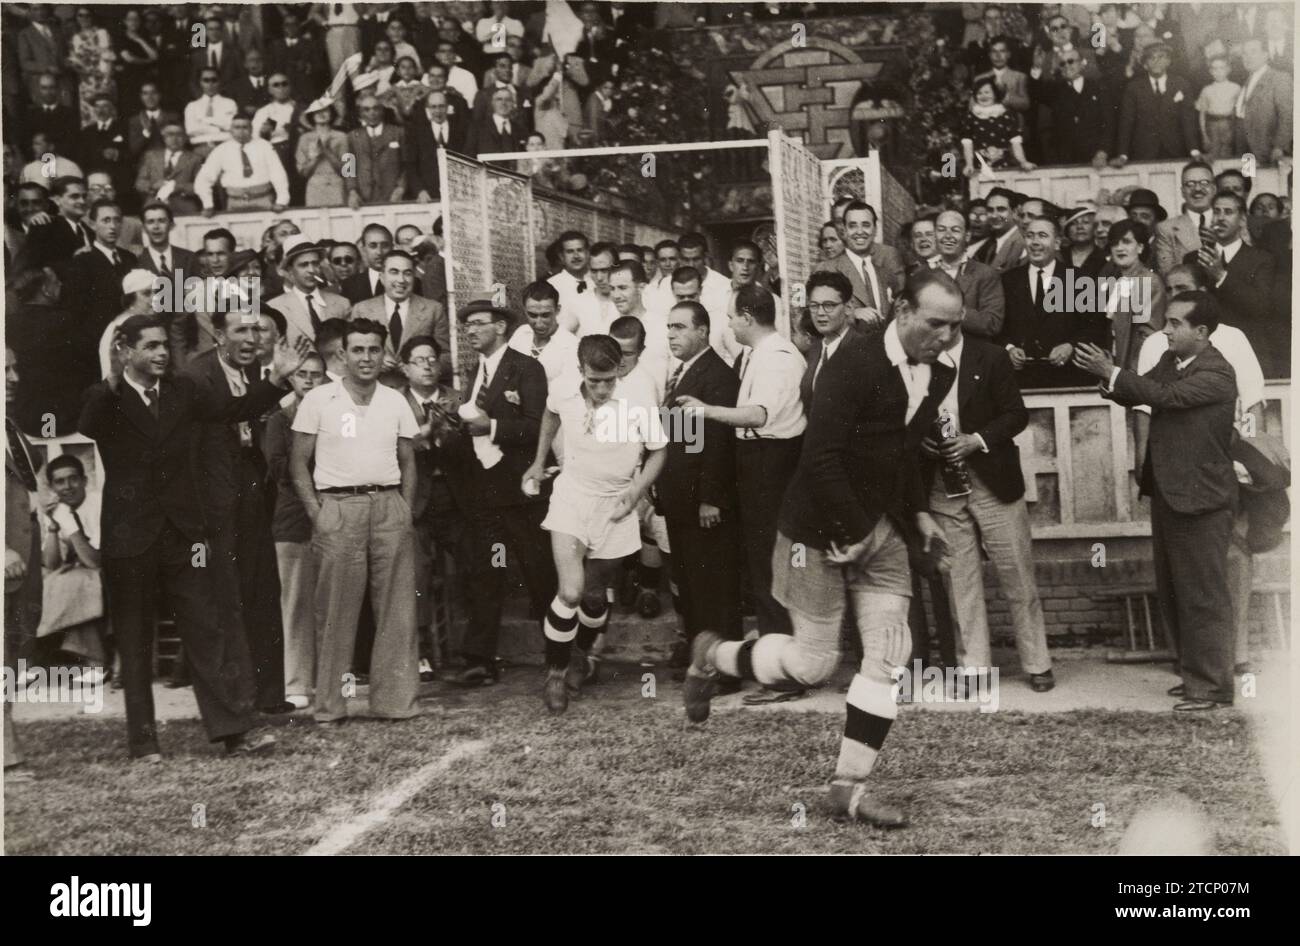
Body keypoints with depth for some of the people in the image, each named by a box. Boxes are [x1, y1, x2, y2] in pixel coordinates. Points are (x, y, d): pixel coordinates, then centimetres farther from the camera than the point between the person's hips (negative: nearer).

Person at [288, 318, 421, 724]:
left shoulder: (395, 401, 13)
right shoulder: (318, 400, 4)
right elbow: (299, 463, 4)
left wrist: (406, 509, 5)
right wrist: (316, 512, -5)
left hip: (389, 506, 3)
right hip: (337, 506, -3)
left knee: (396, 609, 0)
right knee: (335, 611, -2)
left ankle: (394, 700, 6)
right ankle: (330, 704, 5)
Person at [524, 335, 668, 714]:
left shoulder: (637, 406, -20)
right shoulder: (563, 392, -12)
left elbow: (658, 452, -4)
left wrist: (637, 490, -15)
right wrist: (539, 462, 16)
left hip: (614, 505, 0)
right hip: (571, 497, 0)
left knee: (594, 595, 12)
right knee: (570, 591, -15)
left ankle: (581, 653, 43)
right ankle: (555, 672, 4)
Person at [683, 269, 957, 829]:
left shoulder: (937, 376, 5)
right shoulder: (853, 360, -20)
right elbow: (821, 457, -24)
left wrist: (918, 512, 9)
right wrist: (849, 532, -21)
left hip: (883, 528, 7)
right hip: (823, 527, -7)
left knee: (890, 654, -1)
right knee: (813, 663, -1)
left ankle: (850, 786, 8)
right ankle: (711, 656, 25)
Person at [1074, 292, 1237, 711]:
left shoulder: (1217, 373, -16)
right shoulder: (1170, 360, 8)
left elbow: (1166, 396, -27)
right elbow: (1134, 395, 3)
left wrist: (1111, 373, -25)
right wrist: (1109, 376, -18)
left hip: (1201, 499, -9)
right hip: (1167, 492, 9)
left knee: (1204, 596, -1)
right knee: (1172, 592, 16)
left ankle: (1212, 687, 7)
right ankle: (1193, 673, 28)